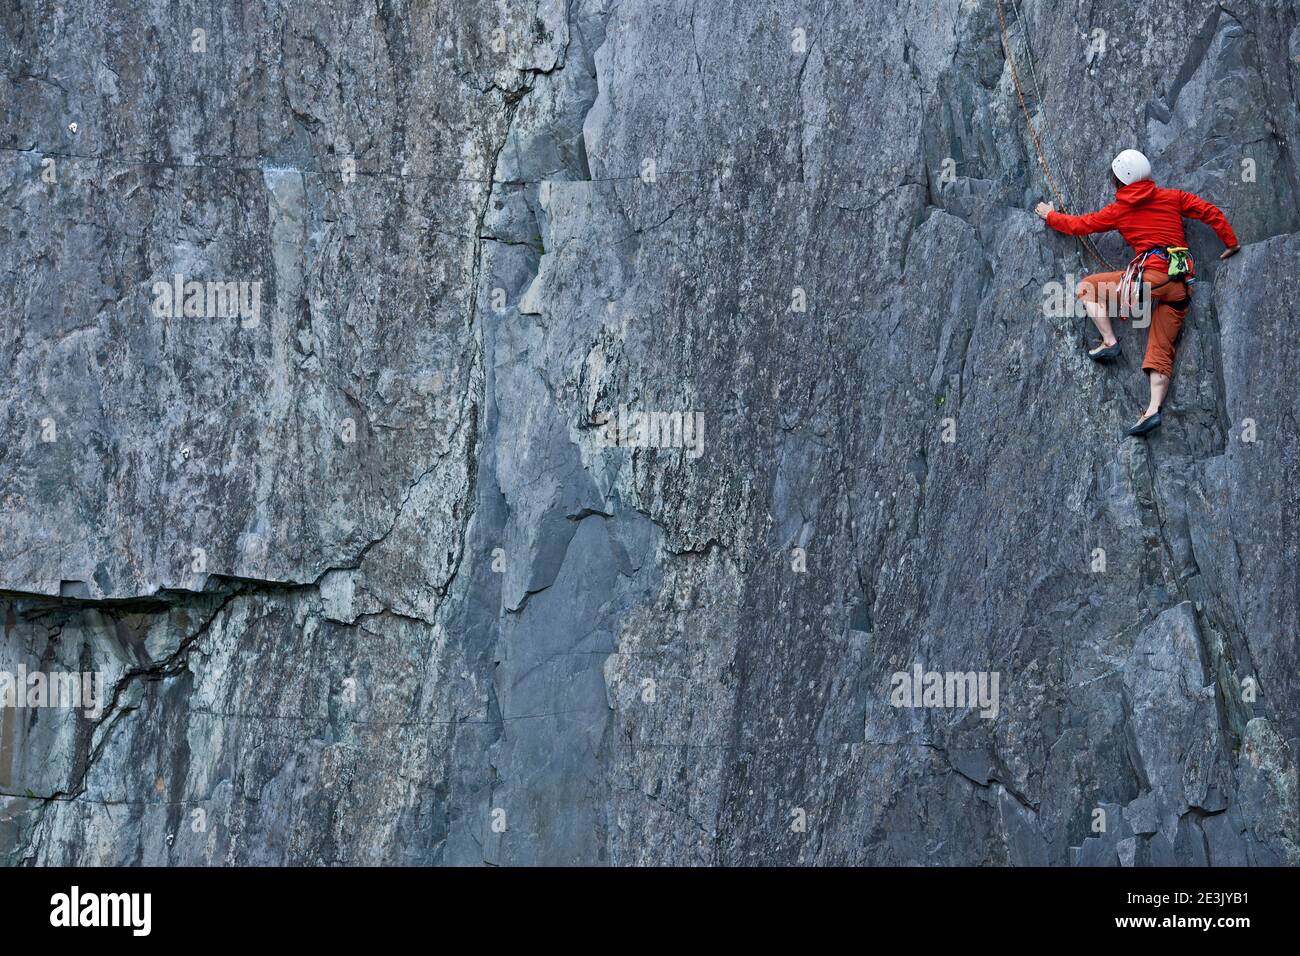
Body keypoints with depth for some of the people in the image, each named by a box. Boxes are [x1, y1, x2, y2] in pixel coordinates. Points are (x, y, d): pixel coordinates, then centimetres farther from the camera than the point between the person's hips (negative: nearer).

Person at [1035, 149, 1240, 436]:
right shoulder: (1172, 197, 16)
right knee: (1161, 350, 3)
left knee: (1086, 288, 11)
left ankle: (1109, 342, -1)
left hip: (1151, 274, -5)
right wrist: (1231, 243, 25)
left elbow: (1078, 225, 19)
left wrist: (1050, 215, 36)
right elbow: (1211, 212, 13)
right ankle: (1153, 409, -12)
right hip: (1179, 288, 5)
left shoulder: (1118, 210, 9)